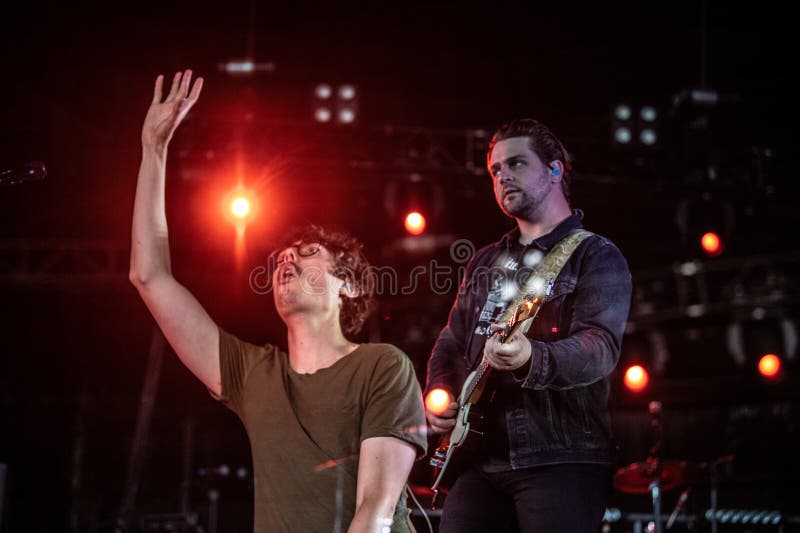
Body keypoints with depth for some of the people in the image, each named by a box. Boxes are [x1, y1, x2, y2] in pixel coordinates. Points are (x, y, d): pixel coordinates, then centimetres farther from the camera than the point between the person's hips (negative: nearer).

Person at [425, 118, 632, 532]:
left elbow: (602, 346, -17)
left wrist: (531, 359, -36)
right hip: (480, 456, 6)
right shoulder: (484, 262, 20)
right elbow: (450, 343, 24)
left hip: (562, 456, -6)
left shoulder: (596, 256, -1)